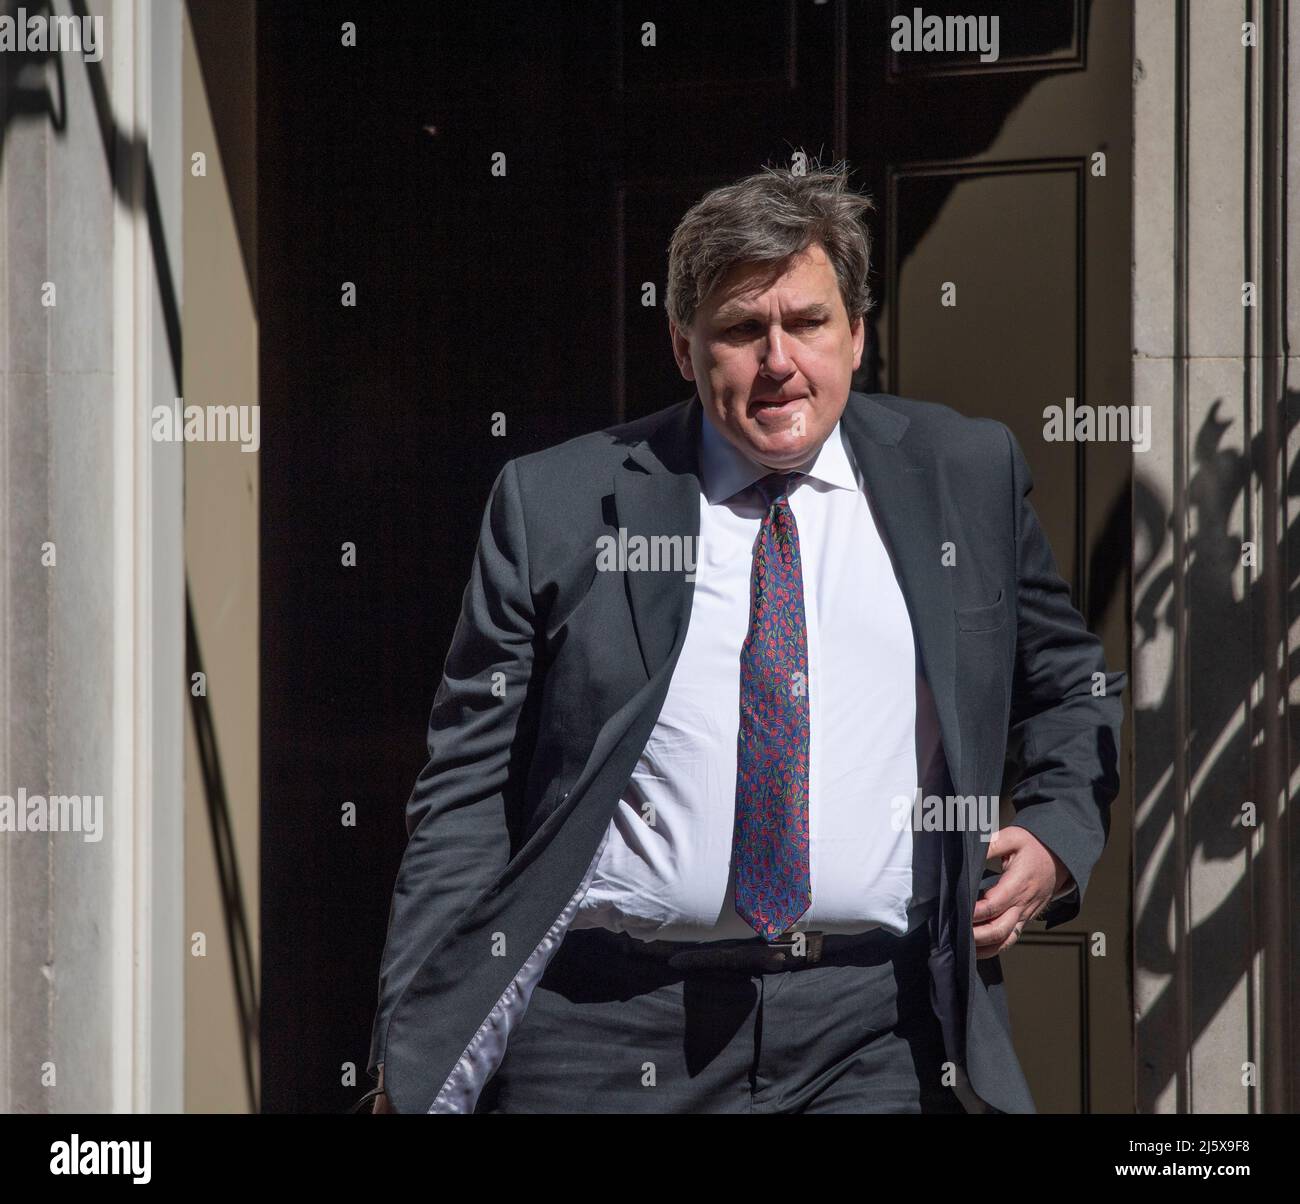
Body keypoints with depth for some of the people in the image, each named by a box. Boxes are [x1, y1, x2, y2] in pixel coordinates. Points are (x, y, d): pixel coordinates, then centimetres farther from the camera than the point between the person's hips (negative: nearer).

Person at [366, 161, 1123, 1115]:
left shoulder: (969, 478, 10)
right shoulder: (553, 505, 4)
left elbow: (1073, 689, 24)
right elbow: (468, 787, 3)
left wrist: (1059, 836, 4)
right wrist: (412, 1047, -2)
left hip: (872, 1039, 1)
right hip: (603, 1035, -1)